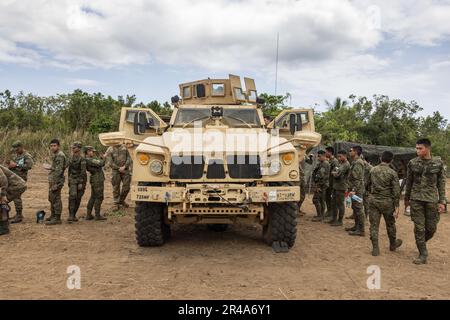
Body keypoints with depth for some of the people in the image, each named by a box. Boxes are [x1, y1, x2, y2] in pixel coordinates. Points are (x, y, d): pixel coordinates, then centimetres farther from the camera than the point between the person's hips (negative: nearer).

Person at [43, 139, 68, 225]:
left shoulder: (60, 156, -16)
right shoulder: (55, 155, 16)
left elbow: (59, 170, -22)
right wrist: (50, 167, 11)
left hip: (56, 181, -11)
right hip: (52, 181, 11)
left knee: (56, 199, -6)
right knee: (51, 198, 19)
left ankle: (57, 218, -2)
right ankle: (53, 215, 31)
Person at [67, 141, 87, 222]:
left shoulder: (82, 159, -12)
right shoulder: (71, 158, 8)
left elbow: (83, 171, -16)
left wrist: (81, 183, -20)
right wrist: (69, 180, 20)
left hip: (80, 180, -3)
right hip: (73, 180, 4)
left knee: (78, 198, 3)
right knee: (72, 196, -13)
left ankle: (73, 215, 16)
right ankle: (70, 215, -15)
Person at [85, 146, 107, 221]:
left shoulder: (90, 159, 16)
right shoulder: (89, 160, -16)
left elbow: (102, 164, 17)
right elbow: (100, 163, -22)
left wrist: (101, 158, 1)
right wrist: (101, 159, -2)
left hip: (95, 180, 11)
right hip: (97, 180, -10)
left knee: (93, 197, 15)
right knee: (99, 197, -4)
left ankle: (89, 215, 19)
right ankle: (97, 215, 1)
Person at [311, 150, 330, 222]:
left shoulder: (325, 164, -17)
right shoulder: (320, 163, 15)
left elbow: (323, 176, -24)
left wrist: (318, 186, -23)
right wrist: (317, 185, 18)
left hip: (321, 185, -10)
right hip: (321, 185, 10)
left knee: (316, 199, -9)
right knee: (321, 200, 13)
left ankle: (319, 216, -4)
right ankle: (321, 215, 20)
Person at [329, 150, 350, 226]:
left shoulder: (346, 165, -15)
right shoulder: (340, 163, 16)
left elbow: (337, 174, -21)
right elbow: (333, 172, 19)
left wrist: (333, 173, -2)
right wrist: (334, 173, -1)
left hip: (341, 187, -9)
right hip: (335, 186, 9)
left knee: (340, 204, -1)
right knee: (335, 203, 15)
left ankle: (340, 221, 7)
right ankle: (334, 219, 25)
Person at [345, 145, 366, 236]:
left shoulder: (358, 163, -16)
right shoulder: (354, 162, 16)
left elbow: (358, 179, -23)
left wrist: (354, 190, -26)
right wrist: (349, 188, 21)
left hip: (357, 190, -11)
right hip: (354, 189, 11)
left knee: (358, 209, -7)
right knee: (355, 208, 17)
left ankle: (361, 230, -3)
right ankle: (356, 226, 27)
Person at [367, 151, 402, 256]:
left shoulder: (372, 170, 0)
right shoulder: (392, 173, -10)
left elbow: (368, 185, 10)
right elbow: (396, 191, -10)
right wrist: (397, 206, -6)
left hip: (373, 200, 2)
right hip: (387, 201, -2)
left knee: (374, 225, 6)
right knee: (390, 224, 17)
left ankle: (375, 248, 6)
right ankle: (393, 244, 36)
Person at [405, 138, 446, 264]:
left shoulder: (438, 163, -2)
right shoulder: (412, 163, 0)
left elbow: (441, 183, 2)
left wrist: (442, 201, -2)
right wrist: (406, 199, 12)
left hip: (432, 200, 0)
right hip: (416, 199, 0)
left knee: (431, 228, 6)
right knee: (419, 227, 1)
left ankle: (422, 242, 36)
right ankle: (423, 254, 11)